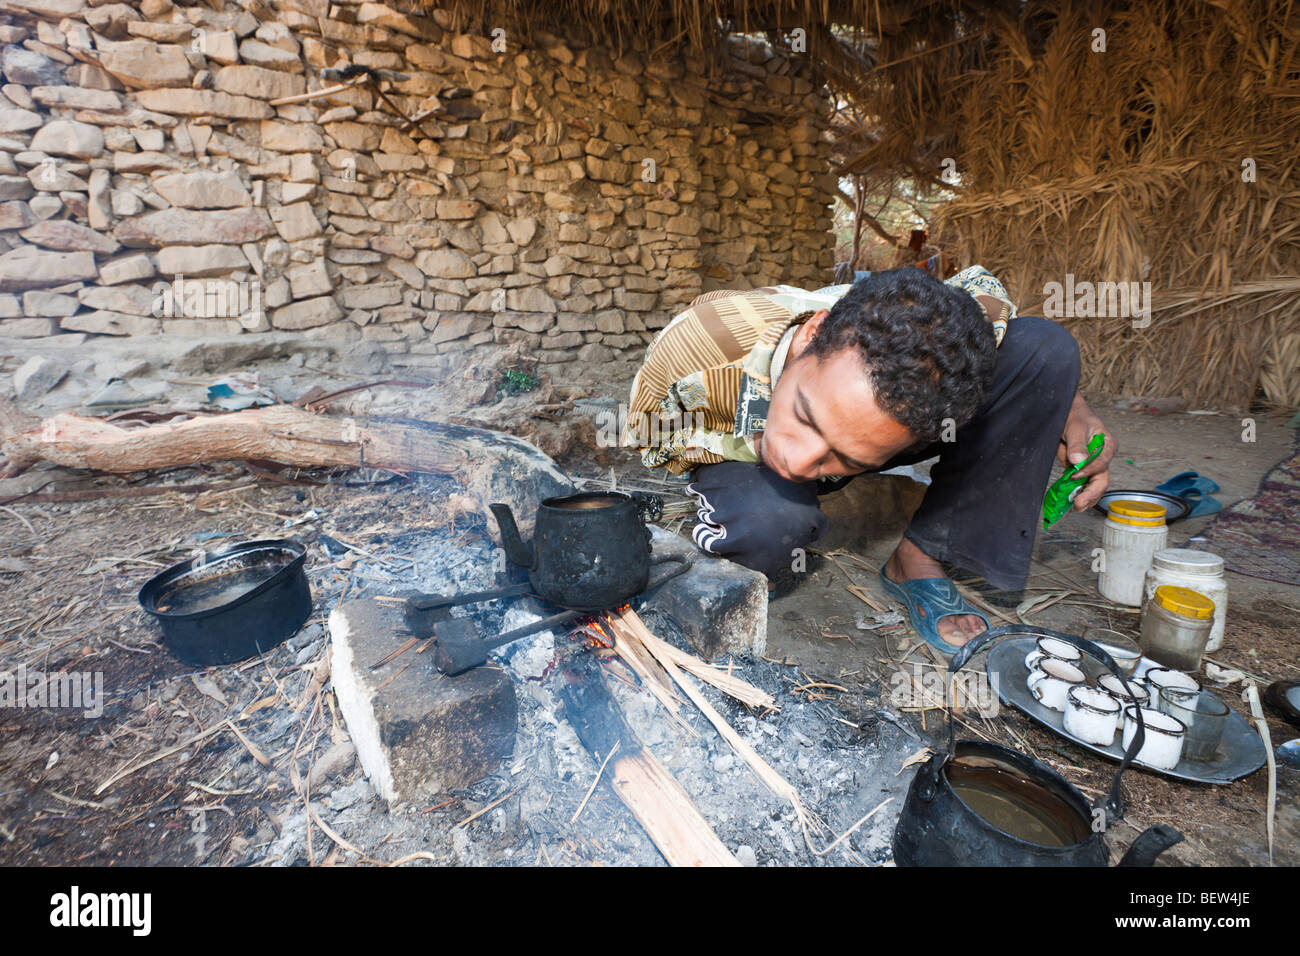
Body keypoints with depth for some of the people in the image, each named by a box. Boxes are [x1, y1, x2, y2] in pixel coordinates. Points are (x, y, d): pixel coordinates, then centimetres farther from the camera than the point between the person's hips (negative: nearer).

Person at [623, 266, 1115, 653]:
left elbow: (981, 285, -4)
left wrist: (1070, 405, -11)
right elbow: (648, 439, -16)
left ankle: (918, 560, -8)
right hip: (741, 453, -2)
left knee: (1045, 345, -17)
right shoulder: (697, 343, -38)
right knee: (769, 524, -40)